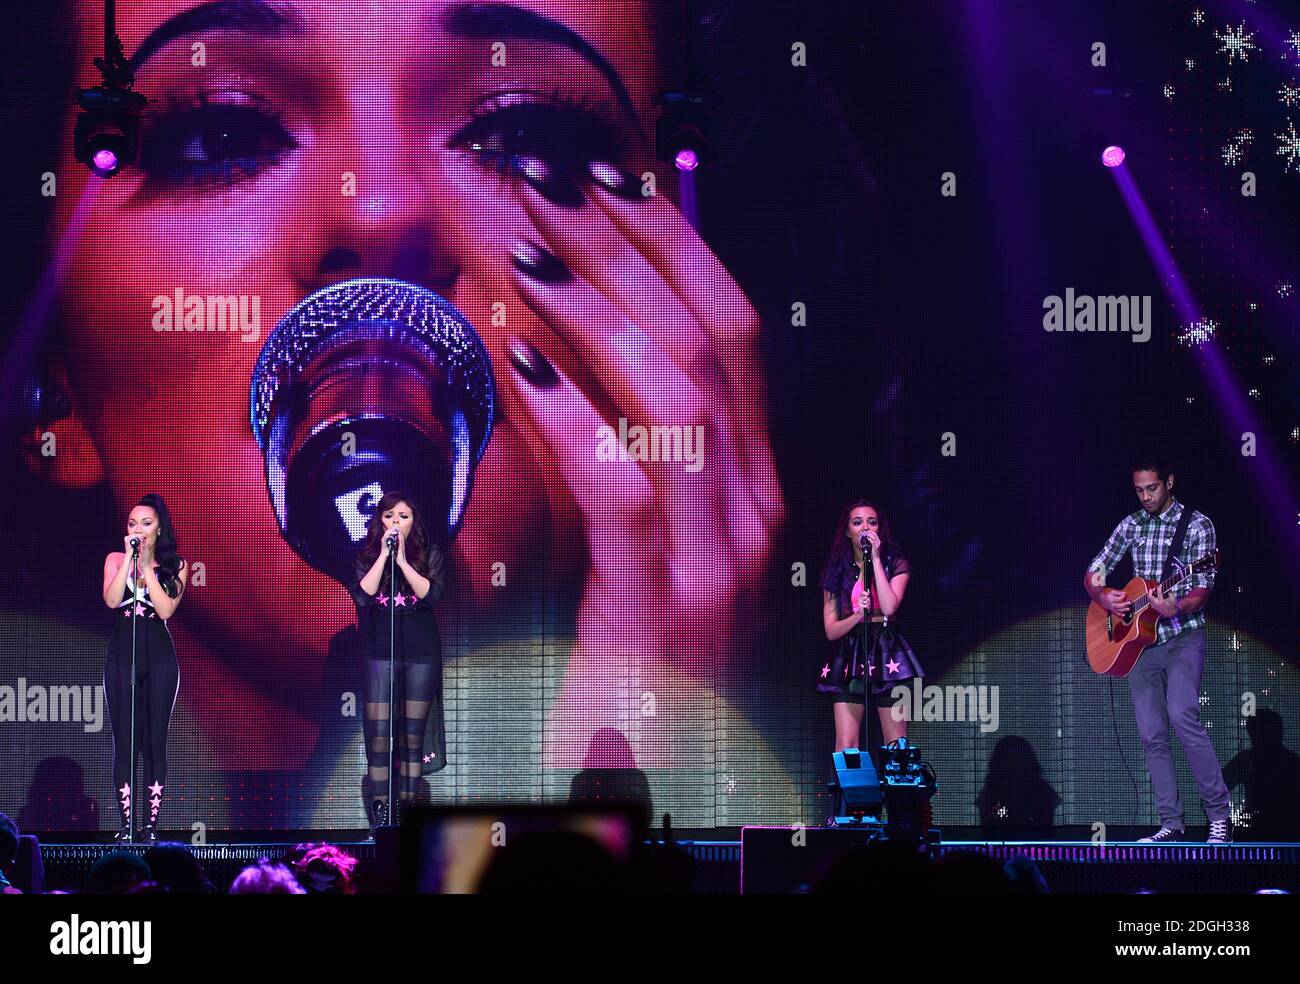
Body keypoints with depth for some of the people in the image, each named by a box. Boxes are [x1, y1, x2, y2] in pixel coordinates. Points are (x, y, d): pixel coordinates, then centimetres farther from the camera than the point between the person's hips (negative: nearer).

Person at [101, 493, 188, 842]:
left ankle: (152, 824, -1)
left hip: (159, 659, -1)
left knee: (155, 741, -2)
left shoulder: (175, 566, 5)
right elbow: (111, 600, -10)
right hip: (121, 656, 1)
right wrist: (130, 558, -12)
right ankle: (126, 823, -1)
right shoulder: (116, 560, 7)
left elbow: (166, 608, -10)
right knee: (124, 743, -2)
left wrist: (146, 565, -10)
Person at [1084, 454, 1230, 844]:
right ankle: (1172, 824, 3)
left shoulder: (1197, 525, -4)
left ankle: (1220, 812, -16)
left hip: (1183, 635, -5)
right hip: (1139, 639, 5)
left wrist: (1175, 608, -30)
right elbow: (1093, 572, 14)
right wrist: (1103, 597, -8)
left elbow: (1202, 589, -10)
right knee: (1151, 735, 1)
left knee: (1183, 717, -23)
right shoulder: (1132, 525, 10)